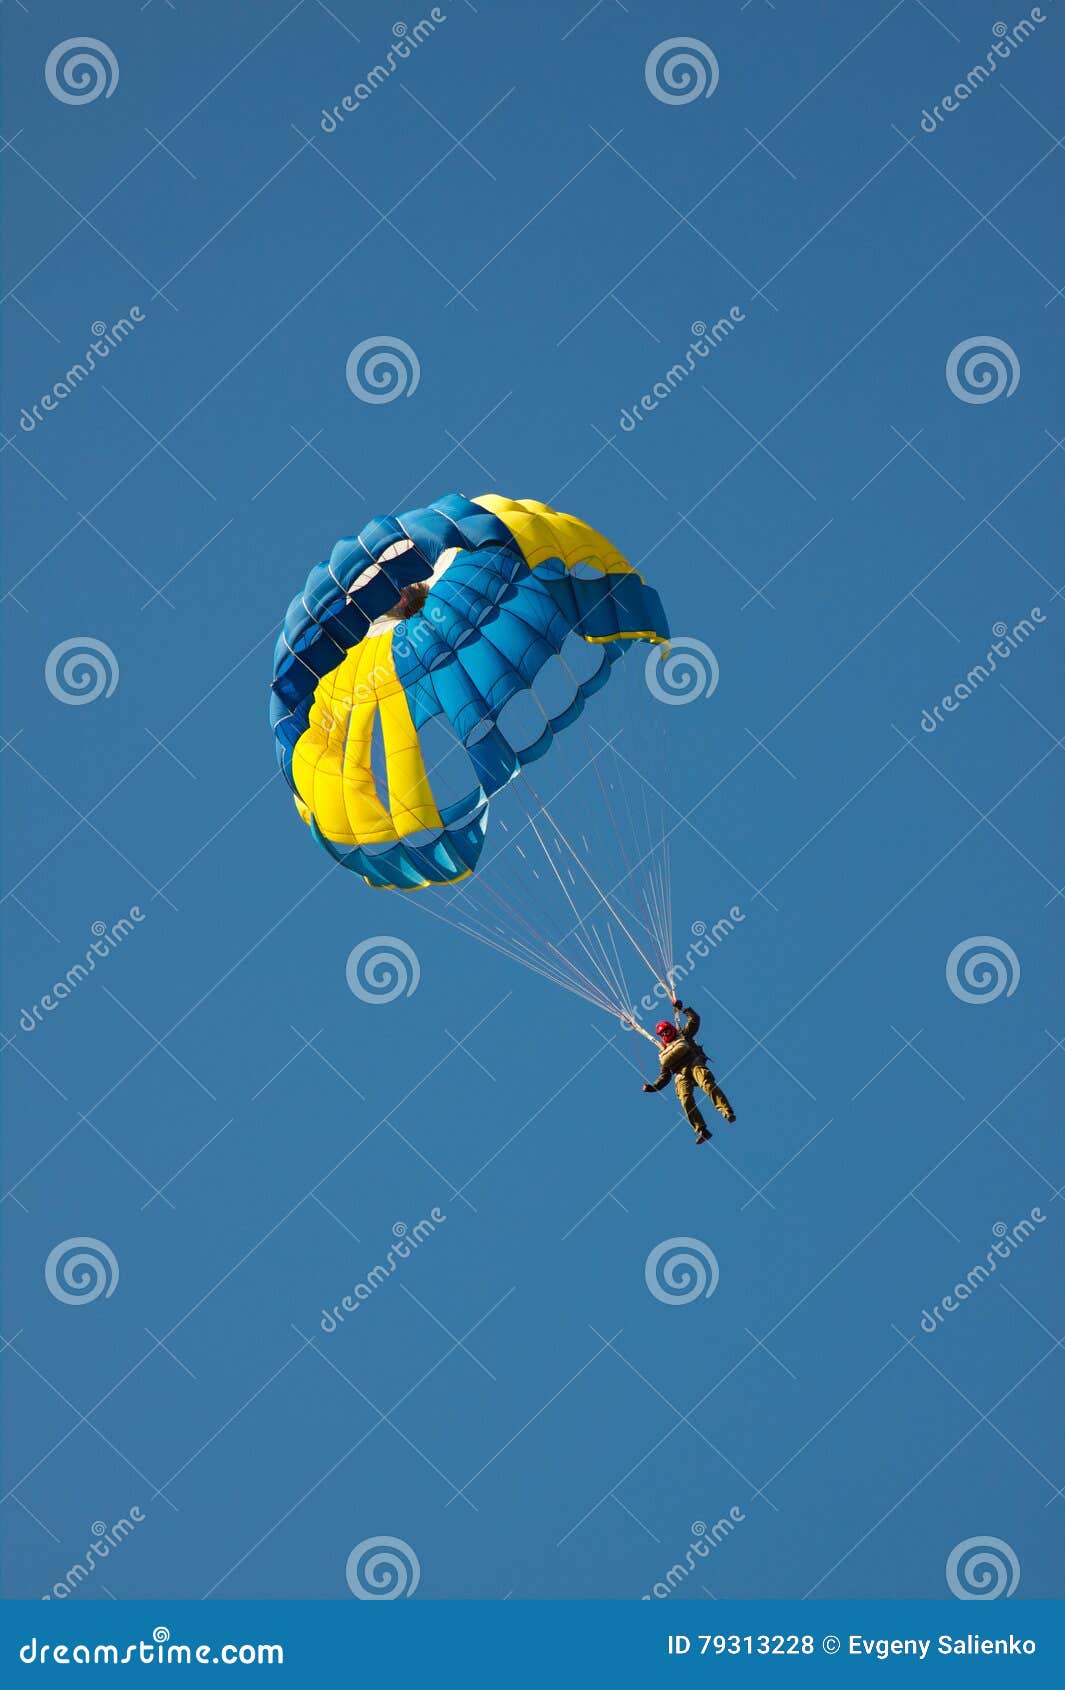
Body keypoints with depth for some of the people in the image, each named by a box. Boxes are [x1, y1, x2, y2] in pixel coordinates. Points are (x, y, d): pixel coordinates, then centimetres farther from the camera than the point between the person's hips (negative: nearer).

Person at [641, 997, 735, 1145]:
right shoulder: (664, 1055, 33)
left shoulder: (683, 1035, 28)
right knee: (686, 1099, -24)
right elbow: (664, 1076, 27)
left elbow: (694, 1019, 23)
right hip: (681, 1076, 2)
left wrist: (681, 1008, 24)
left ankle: (727, 1112, -44)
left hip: (694, 1064, -2)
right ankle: (701, 1130, -32)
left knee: (707, 1084, -32)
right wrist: (653, 1087, 13)